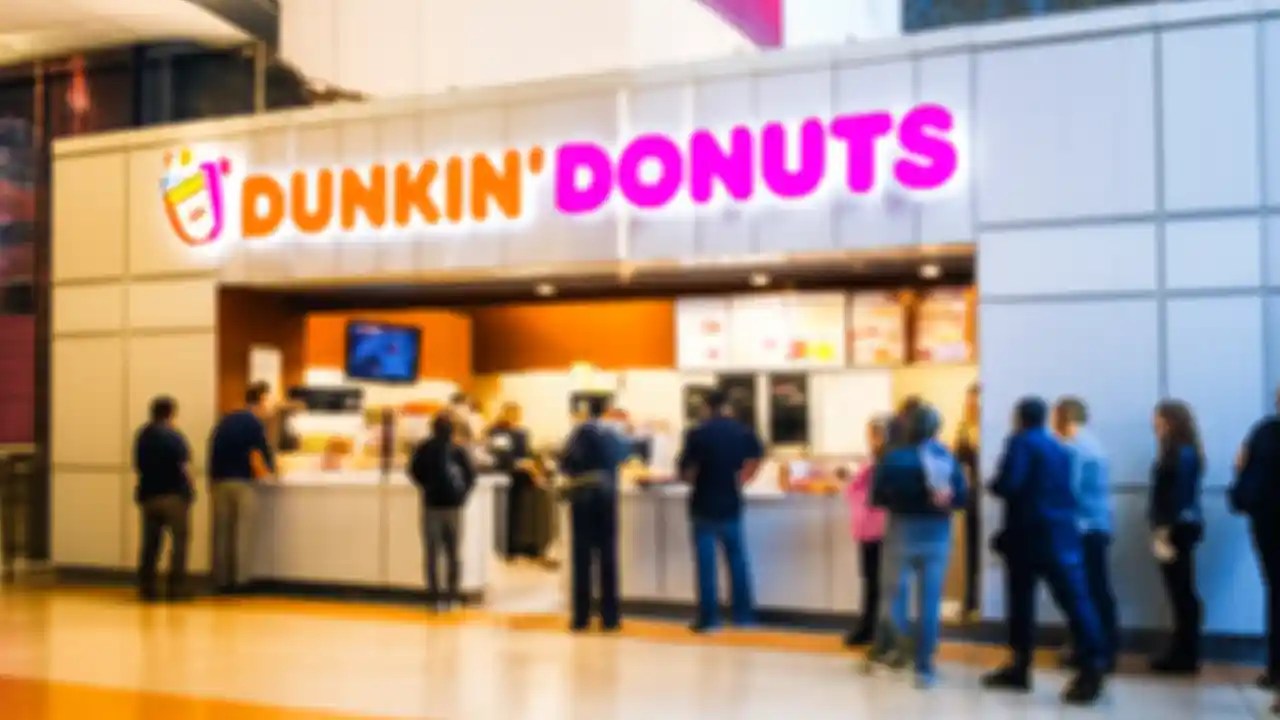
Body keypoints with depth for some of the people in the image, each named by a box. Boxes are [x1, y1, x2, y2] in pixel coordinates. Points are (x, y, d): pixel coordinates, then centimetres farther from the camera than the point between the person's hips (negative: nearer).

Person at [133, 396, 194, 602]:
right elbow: (184, 468, -14)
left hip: (148, 494, 6)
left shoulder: (142, 436, 7)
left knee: (150, 543, 11)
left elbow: (138, 466, 9)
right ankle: (176, 588, -2)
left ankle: (147, 587, 13)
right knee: (179, 540, 0)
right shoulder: (174, 436, -11)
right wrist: (189, 490, -2)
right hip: (174, 495, -6)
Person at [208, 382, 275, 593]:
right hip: (243, 481, -6)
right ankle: (240, 579, -1)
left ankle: (221, 580, 10)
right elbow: (257, 456, -10)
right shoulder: (255, 424, -4)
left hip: (219, 481, 6)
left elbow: (215, 451, 15)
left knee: (221, 531, 9)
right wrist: (266, 471, 7)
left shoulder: (225, 421, 16)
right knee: (242, 532, 0)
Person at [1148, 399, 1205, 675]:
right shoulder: (1176, 453, 15)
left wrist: (1165, 531, -18)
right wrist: (1162, 529, 12)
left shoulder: (1183, 454, -14)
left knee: (1182, 592, -5)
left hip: (1178, 529, -10)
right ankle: (1182, 653, 15)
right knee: (1180, 592, 11)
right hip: (1176, 528, 10)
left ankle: (1186, 657, -1)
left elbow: (1180, 495, -18)